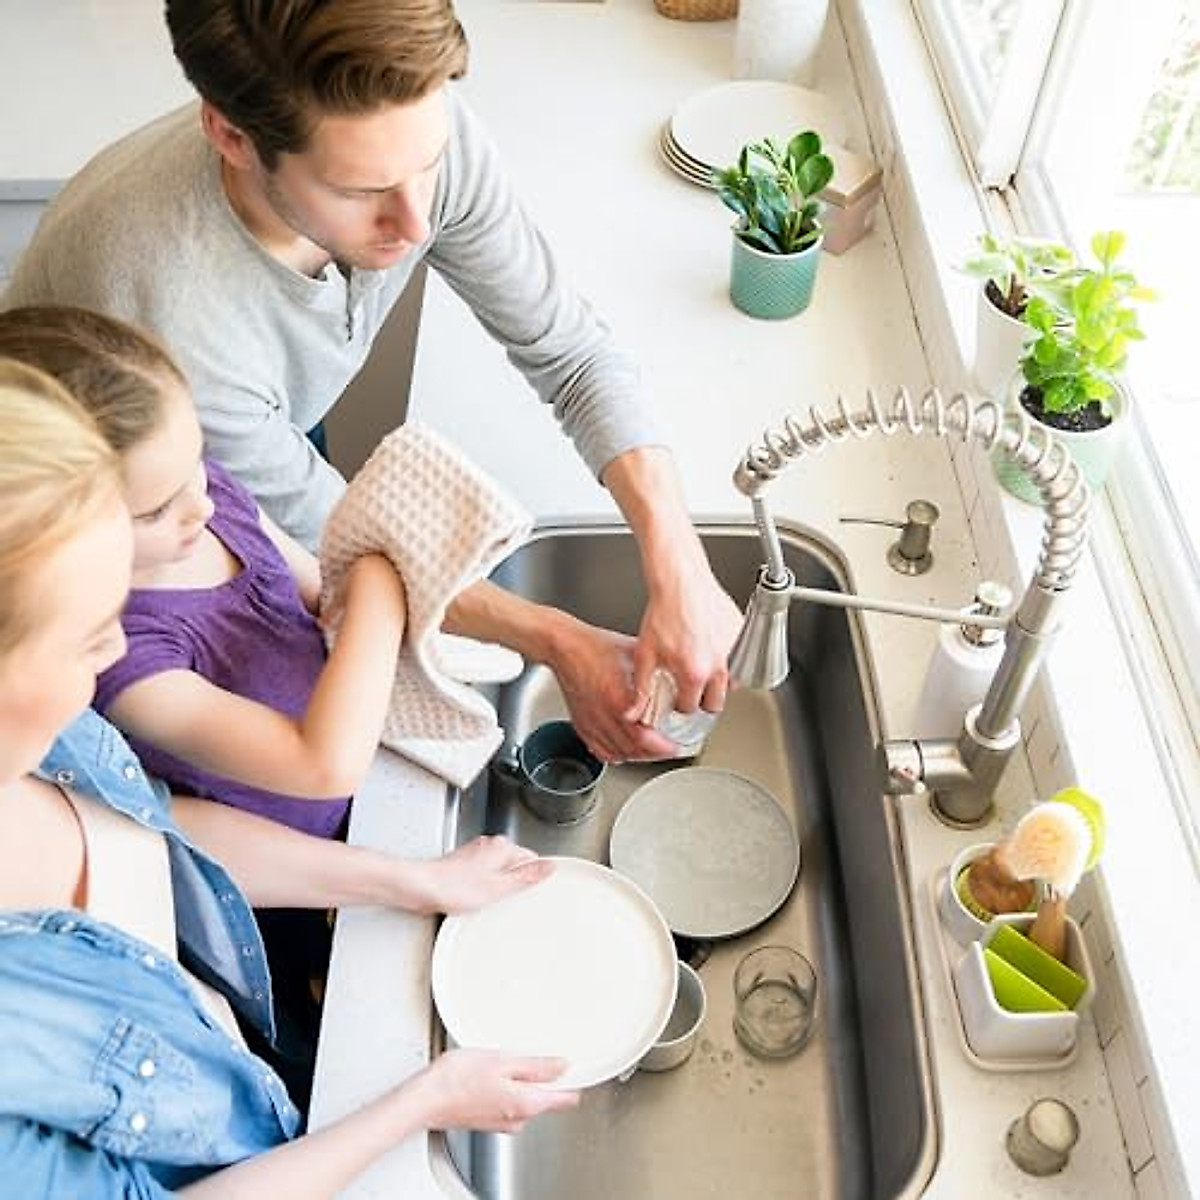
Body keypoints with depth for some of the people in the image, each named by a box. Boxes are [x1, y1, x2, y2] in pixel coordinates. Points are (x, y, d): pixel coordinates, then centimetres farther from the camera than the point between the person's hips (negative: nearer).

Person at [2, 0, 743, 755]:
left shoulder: (419, 134, -32)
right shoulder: (163, 318, -45)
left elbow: (569, 349, -23)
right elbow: (330, 536, -30)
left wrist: (681, 569, -35)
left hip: (278, 432, 4)